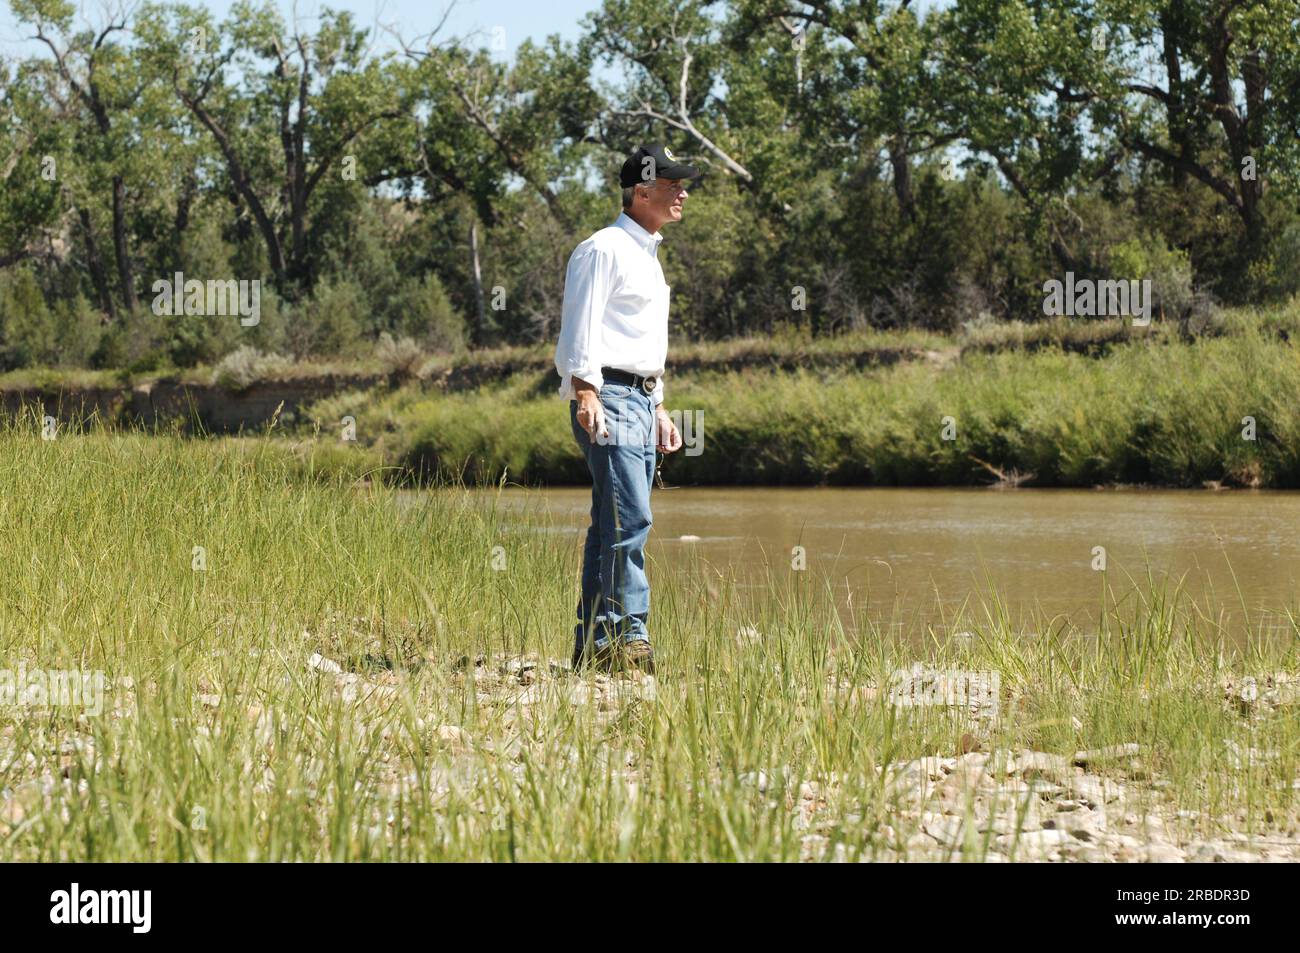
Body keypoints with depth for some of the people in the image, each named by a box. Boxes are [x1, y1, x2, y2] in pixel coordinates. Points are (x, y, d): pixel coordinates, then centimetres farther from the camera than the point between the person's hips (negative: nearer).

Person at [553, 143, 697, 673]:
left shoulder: (646, 256, 24)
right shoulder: (604, 249, -6)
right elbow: (582, 328, -15)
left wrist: (658, 409, 28)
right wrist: (586, 394, -26)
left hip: (641, 401, 10)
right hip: (607, 398, -10)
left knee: (614, 528, 6)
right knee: (629, 519, -17)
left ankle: (593, 647, 7)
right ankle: (628, 635, -19)